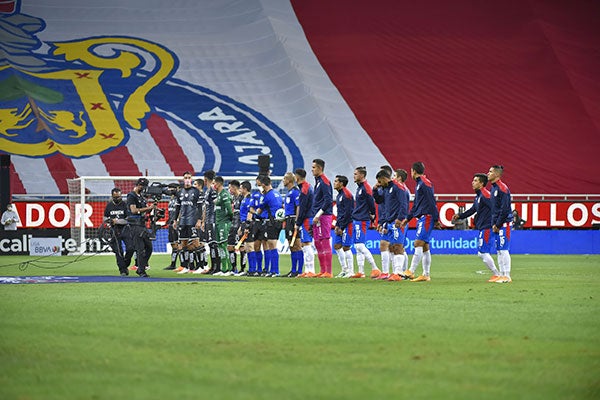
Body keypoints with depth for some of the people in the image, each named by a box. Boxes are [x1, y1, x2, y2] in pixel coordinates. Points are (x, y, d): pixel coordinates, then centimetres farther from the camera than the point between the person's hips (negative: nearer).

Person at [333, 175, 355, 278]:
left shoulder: (346, 195, -14)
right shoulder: (339, 195, 16)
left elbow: (347, 212, -18)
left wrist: (341, 227, -17)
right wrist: (337, 225, 12)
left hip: (347, 224, -10)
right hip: (340, 225, 10)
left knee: (346, 247, -8)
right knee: (337, 246, 10)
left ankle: (350, 271, -2)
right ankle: (344, 269, 16)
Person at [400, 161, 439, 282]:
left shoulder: (425, 183, -10)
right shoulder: (419, 184, 21)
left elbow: (431, 202, -16)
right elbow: (416, 205, 28)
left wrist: (436, 219, -19)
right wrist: (408, 218, 28)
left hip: (426, 217, -10)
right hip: (421, 218, 10)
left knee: (418, 244, -14)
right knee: (424, 247, 8)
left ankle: (410, 272, -18)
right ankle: (426, 275, 9)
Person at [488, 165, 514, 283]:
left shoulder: (502, 188, -13)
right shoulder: (493, 188, 16)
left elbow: (505, 209, -17)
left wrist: (498, 224, -15)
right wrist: (493, 224, 12)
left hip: (504, 223, -10)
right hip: (496, 224, 10)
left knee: (504, 250, -10)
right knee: (499, 250, 11)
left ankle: (507, 276, -8)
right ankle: (502, 275, 15)